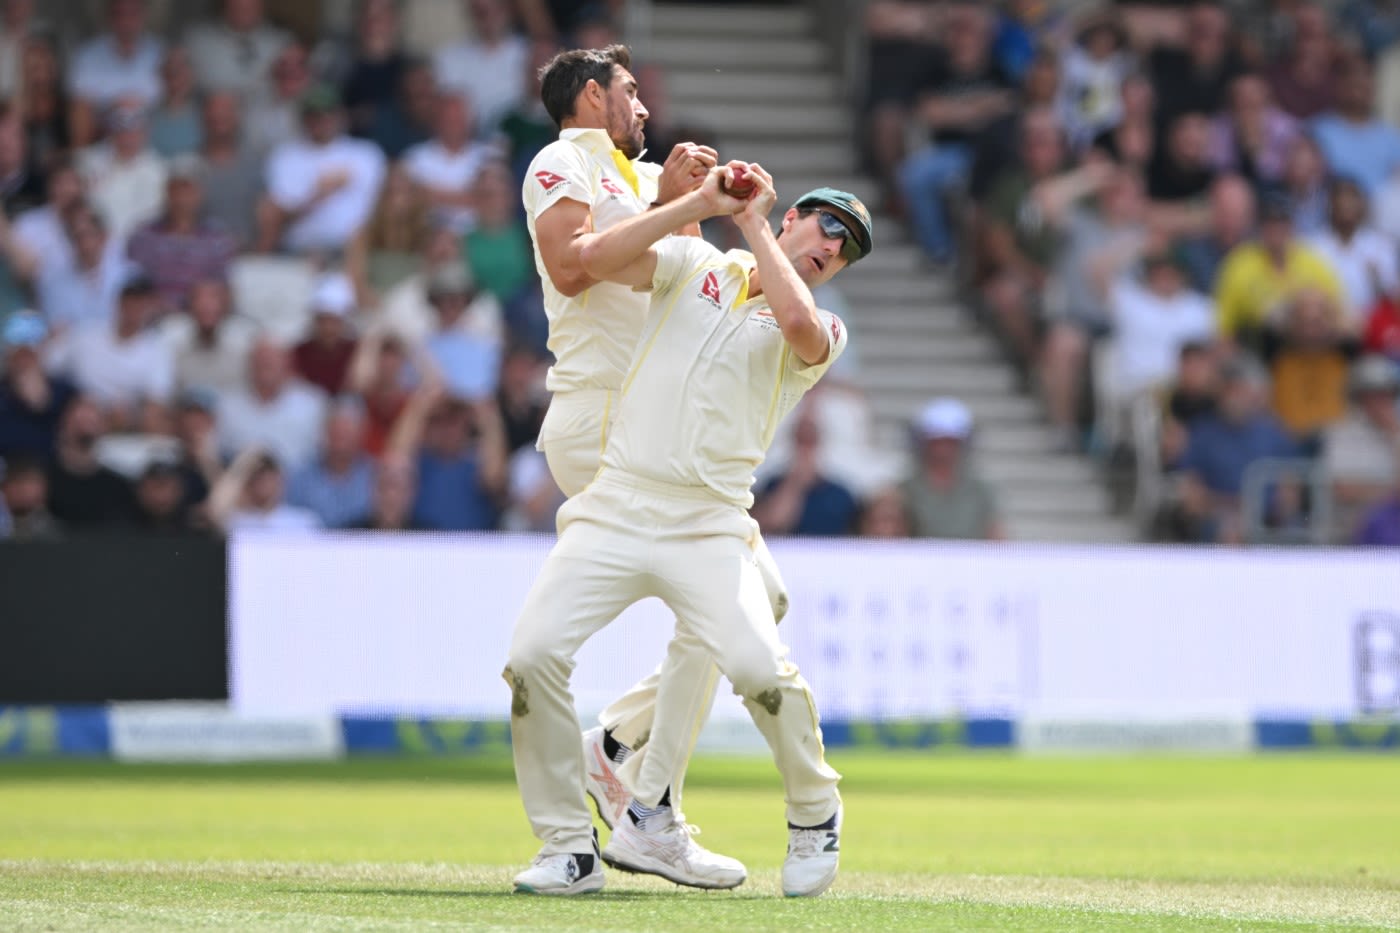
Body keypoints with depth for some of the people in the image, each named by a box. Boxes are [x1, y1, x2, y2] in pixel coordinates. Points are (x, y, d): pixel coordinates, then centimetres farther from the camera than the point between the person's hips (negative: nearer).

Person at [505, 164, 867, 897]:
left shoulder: (821, 333, 9)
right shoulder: (695, 266, 13)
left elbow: (800, 324, -17)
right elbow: (593, 257, -2)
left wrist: (752, 221, -5)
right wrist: (701, 204, -5)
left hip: (709, 527, -1)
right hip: (614, 508, 1)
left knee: (758, 665, -24)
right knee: (533, 653, -17)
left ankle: (814, 815, 6)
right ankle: (570, 850, -3)